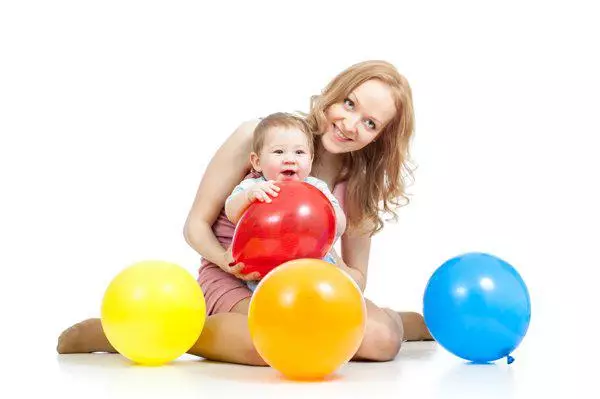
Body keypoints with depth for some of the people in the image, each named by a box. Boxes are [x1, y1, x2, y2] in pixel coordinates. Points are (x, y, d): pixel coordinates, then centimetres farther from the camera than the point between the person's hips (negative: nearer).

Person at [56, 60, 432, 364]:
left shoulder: (362, 182, -1)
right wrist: (230, 262, -26)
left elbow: (356, 278, 5)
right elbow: (197, 225, -6)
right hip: (232, 279, -3)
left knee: (381, 339, -28)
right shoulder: (258, 136, -12)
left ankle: (414, 322, 11)